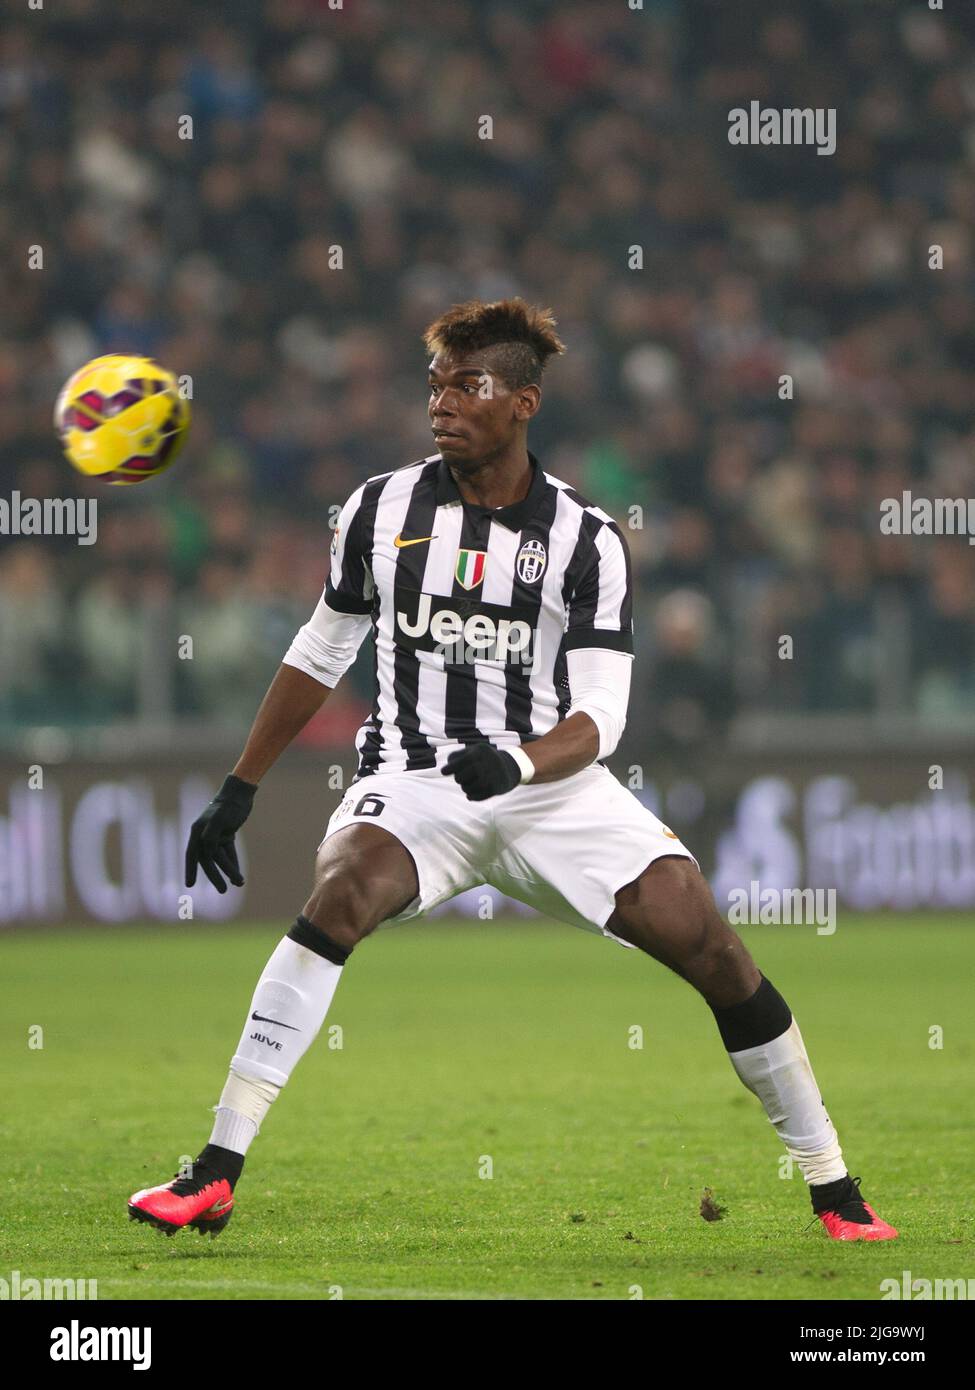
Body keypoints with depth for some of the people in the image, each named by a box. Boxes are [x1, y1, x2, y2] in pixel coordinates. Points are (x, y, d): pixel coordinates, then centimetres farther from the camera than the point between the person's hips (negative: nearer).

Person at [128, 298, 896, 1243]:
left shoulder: (586, 540, -3)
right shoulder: (382, 510, 4)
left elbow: (600, 716, -8)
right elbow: (319, 656, 16)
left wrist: (518, 762, -29)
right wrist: (238, 790, 14)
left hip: (551, 783, 0)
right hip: (414, 782, 0)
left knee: (707, 941, -13)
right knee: (344, 890, -32)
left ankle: (833, 1190, 4)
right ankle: (216, 1173, -33)